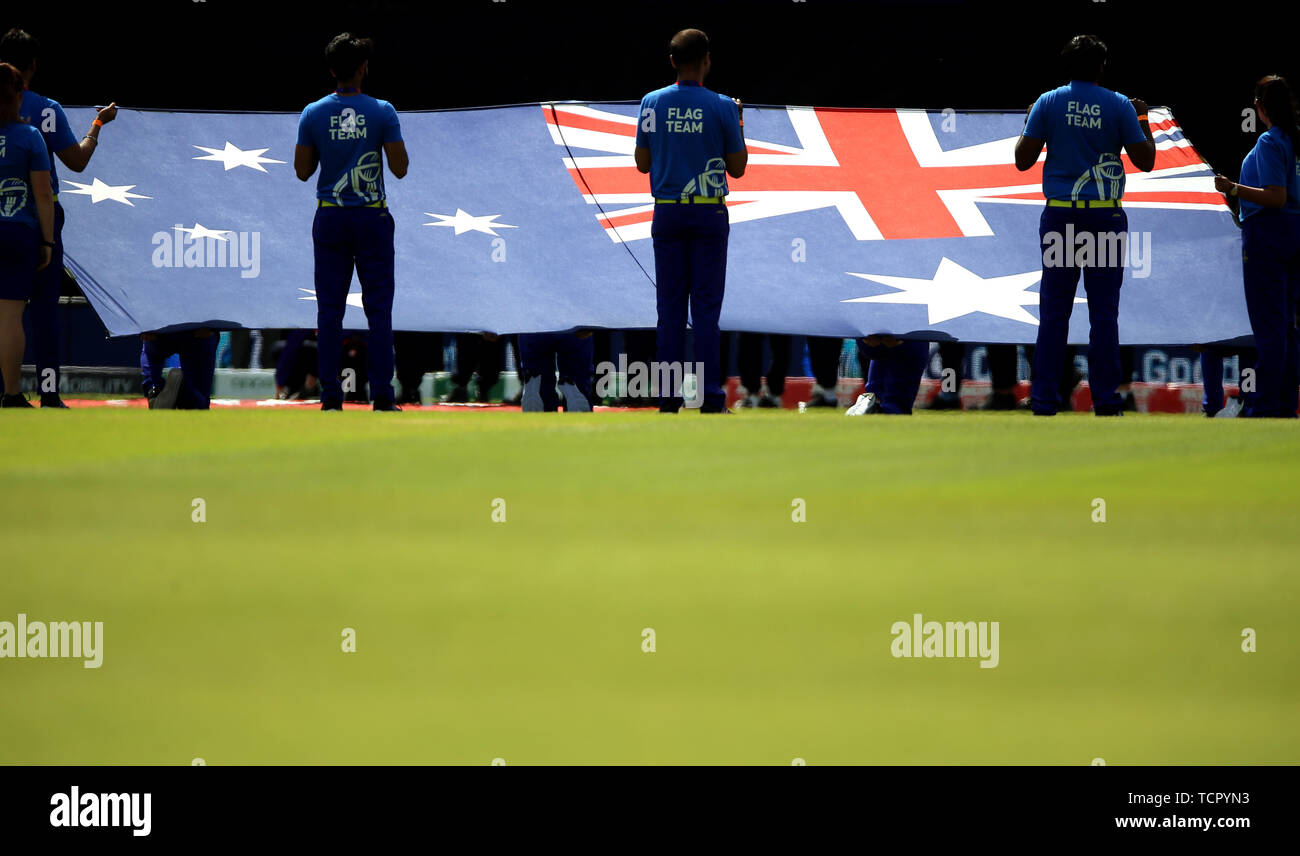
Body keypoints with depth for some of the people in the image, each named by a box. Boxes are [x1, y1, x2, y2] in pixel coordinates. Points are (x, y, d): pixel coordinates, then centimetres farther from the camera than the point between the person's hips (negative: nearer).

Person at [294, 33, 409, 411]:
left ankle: (331, 398, 1)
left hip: (330, 220, 1)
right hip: (372, 219, -1)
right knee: (378, 308, 3)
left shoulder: (314, 114, -2)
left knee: (330, 309, 5)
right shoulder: (382, 112, -8)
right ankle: (382, 398, -2)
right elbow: (400, 168, -7)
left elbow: (302, 171, 2)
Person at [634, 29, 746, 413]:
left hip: (667, 213, 2)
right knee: (706, 307, 0)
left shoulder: (652, 103, 0)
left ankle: (668, 397, 3)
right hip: (709, 215, -2)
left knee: (670, 308, 6)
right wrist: (738, 126, 13)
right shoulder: (721, 107, -7)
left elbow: (642, 162, 6)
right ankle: (710, 399, -3)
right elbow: (737, 168, 0)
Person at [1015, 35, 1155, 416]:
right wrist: (1143, 121, 18)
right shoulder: (1119, 106, -1)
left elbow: (1023, 160, 1)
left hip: (1060, 215, 1)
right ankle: (1105, 402, 2)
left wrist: (1030, 123, 18)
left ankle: (1043, 400, 3)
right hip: (1106, 219, -1)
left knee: (1054, 312, 4)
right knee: (1104, 312, 2)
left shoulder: (1048, 103, 0)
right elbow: (1145, 161, 2)